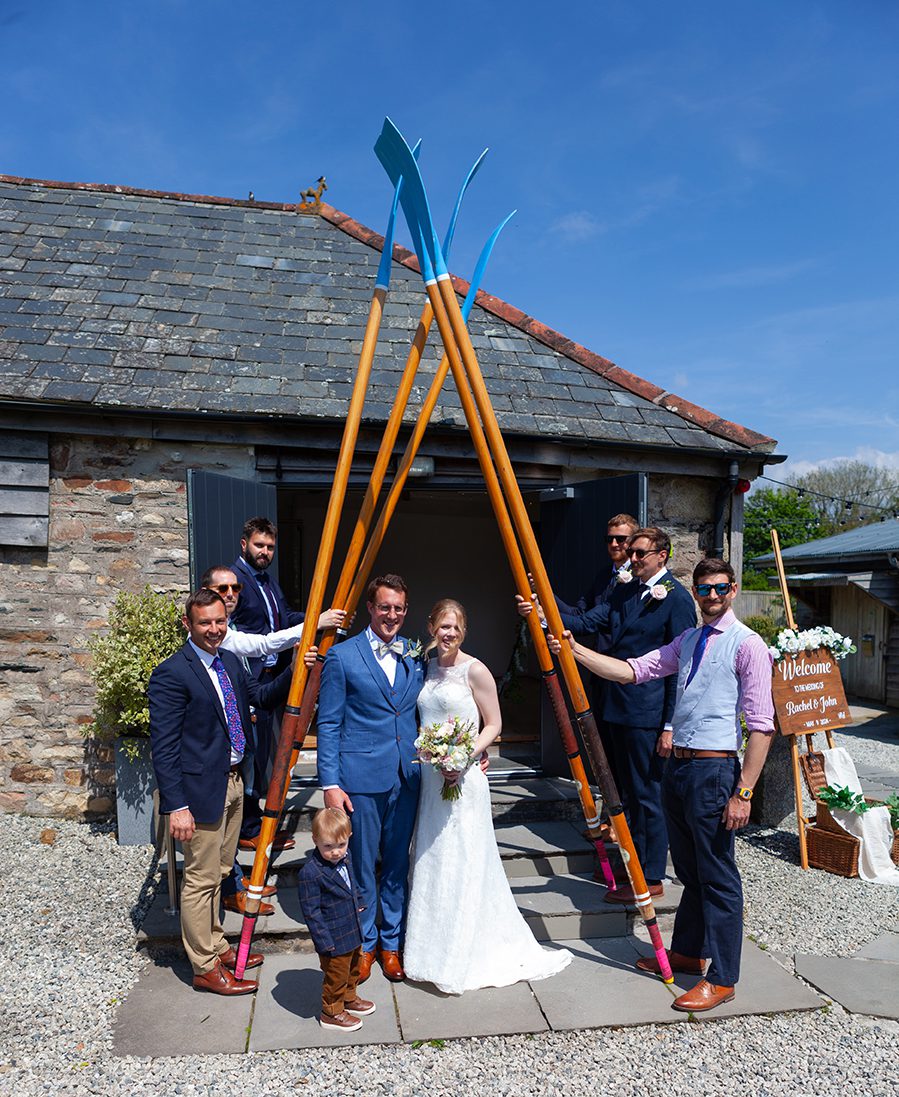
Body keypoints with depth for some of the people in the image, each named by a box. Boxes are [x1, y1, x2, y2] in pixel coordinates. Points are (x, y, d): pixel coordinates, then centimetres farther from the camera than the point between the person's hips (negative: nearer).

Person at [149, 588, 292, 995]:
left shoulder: (229, 661, 6)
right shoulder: (171, 674, -18)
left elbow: (261, 696, 16)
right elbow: (163, 747, -19)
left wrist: (296, 671, -2)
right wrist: (176, 806, -21)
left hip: (233, 782, 8)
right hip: (202, 789, -8)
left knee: (217, 873, 23)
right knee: (201, 879, 6)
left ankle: (216, 946, 40)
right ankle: (205, 969, 22)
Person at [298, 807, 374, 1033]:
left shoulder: (345, 857, -6)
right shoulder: (310, 873, -30)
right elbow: (311, 912, -24)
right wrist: (324, 941, -22)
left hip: (353, 932, 8)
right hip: (334, 939, -8)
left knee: (353, 969, 27)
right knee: (336, 976, 12)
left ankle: (349, 999, 51)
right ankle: (331, 1013, 36)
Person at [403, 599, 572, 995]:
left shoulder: (474, 670, -9)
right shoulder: (426, 668, 8)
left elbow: (493, 724, -7)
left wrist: (465, 756, -19)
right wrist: (427, 756, 3)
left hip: (462, 777, -6)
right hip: (429, 776, 6)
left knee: (460, 864, -1)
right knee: (431, 863, 14)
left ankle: (463, 957, 14)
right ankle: (435, 952, 29)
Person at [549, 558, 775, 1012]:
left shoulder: (747, 645, -11)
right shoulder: (687, 641, 12)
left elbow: (761, 725, -15)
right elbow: (634, 670, 6)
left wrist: (743, 792, -19)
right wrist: (577, 651, -5)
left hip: (714, 770, -7)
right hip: (677, 766, 8)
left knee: (717, 875, 2)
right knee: (689, 868, 20)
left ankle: (721, 979, 16)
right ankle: (686, 951, 36)